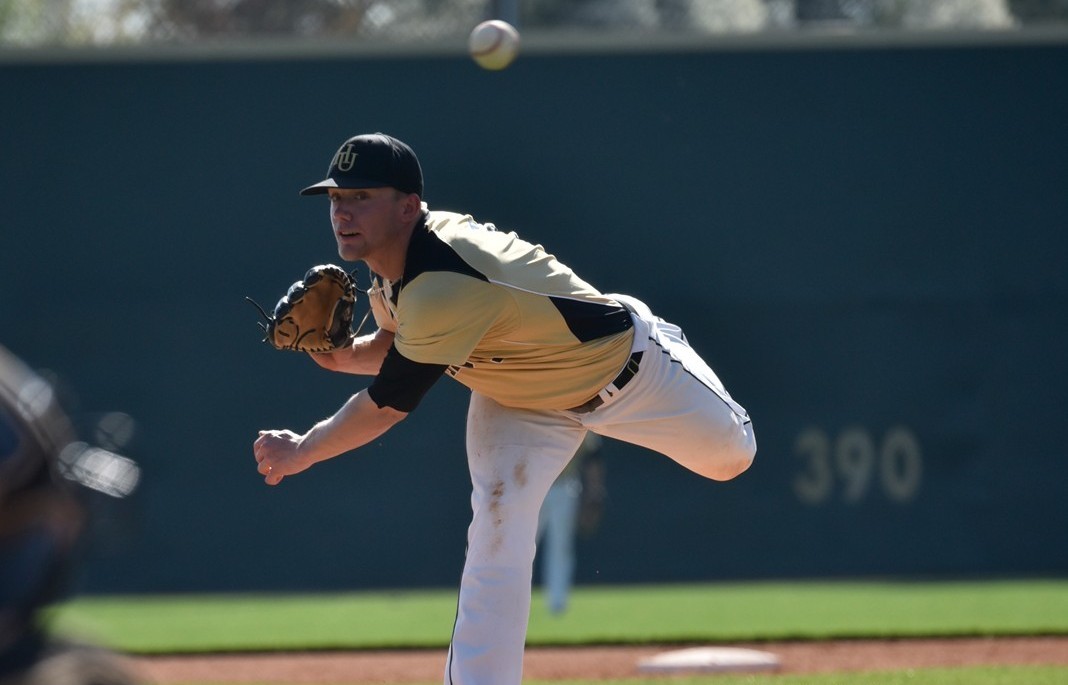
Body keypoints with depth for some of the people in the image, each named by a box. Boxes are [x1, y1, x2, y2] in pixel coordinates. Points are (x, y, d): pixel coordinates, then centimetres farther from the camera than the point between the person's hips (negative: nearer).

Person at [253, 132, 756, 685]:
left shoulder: (445, 284, -44)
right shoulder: (390, 261, -16)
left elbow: (387, 406, -37)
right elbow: (396, 348, 3)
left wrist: (300, 452, -24)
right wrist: (343, 355, -18)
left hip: (623, 361, -6)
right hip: (516, 398, 6)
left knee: (730, 457, 15)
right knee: (497, 532, -14)